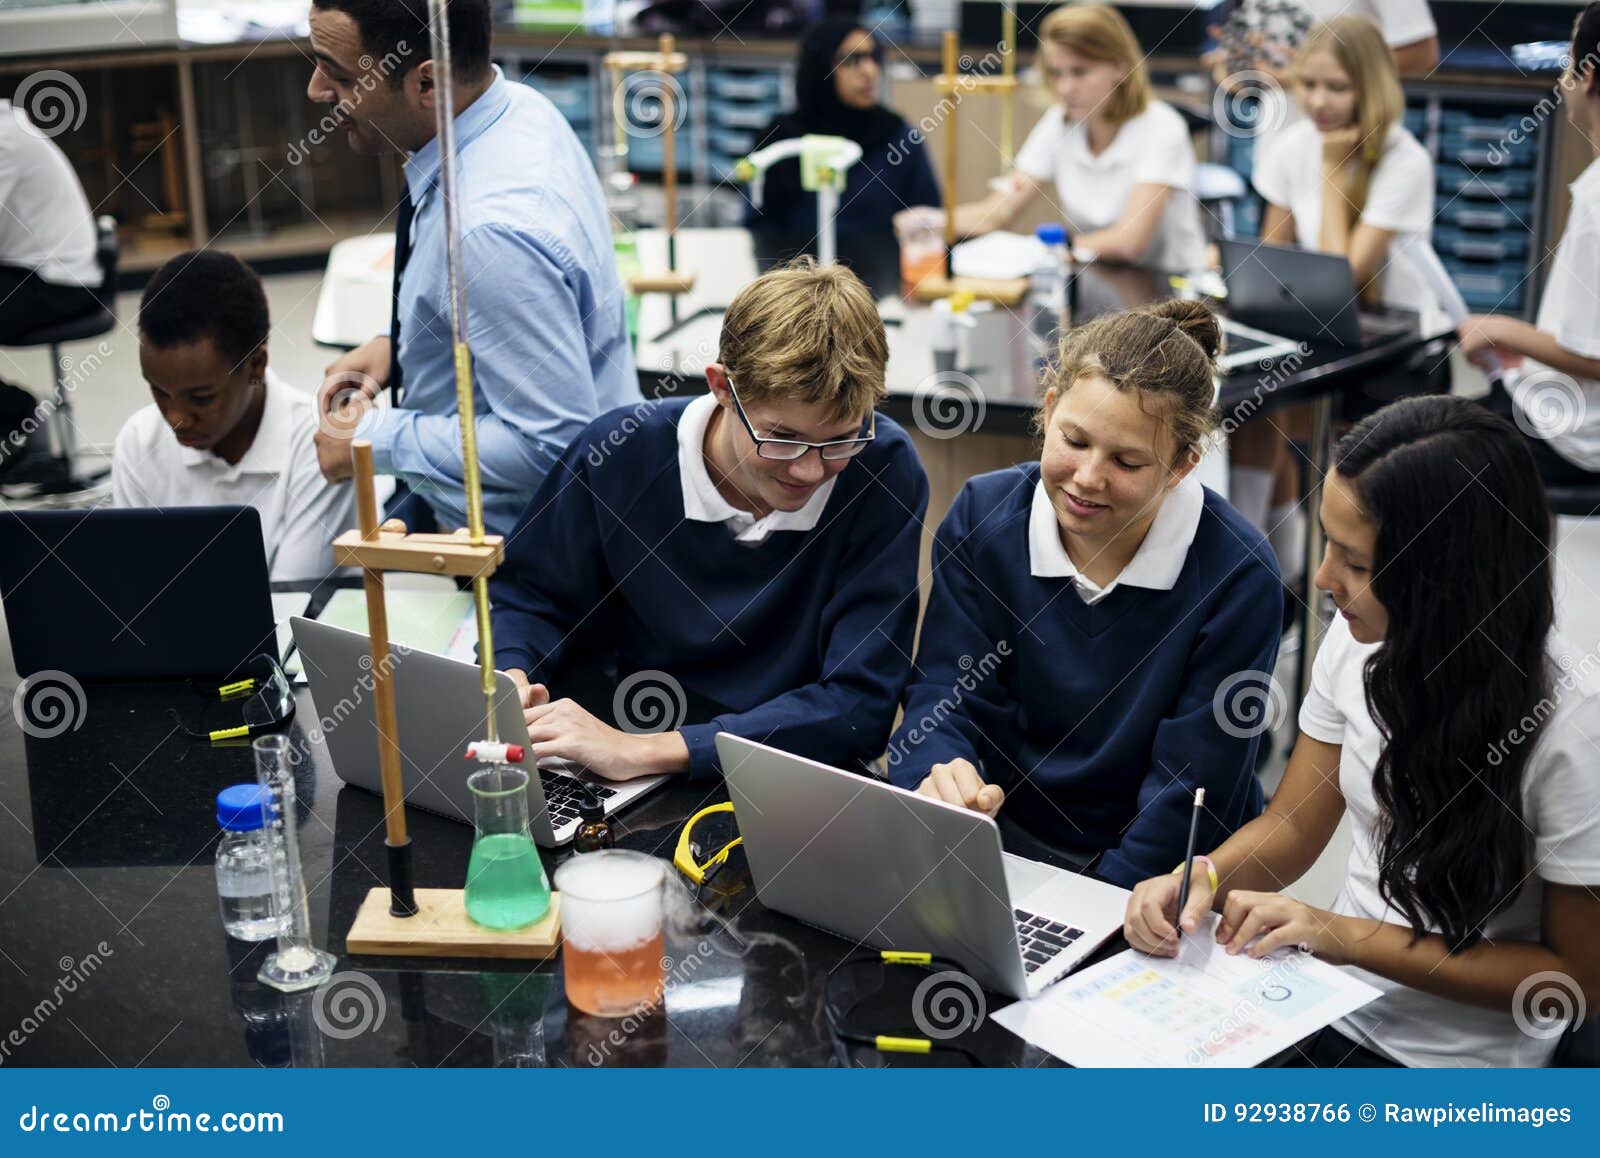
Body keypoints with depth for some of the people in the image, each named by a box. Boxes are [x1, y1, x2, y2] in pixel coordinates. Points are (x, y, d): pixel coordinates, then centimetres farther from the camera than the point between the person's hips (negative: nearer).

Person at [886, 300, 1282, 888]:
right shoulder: (980, 517, -5)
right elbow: (942, 696, -6)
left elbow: (1191, 792, -13)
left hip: (1151, 882, -2)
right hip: (1006, 841, 3)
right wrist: (941, 772, -29)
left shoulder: (1236, 576, -15)